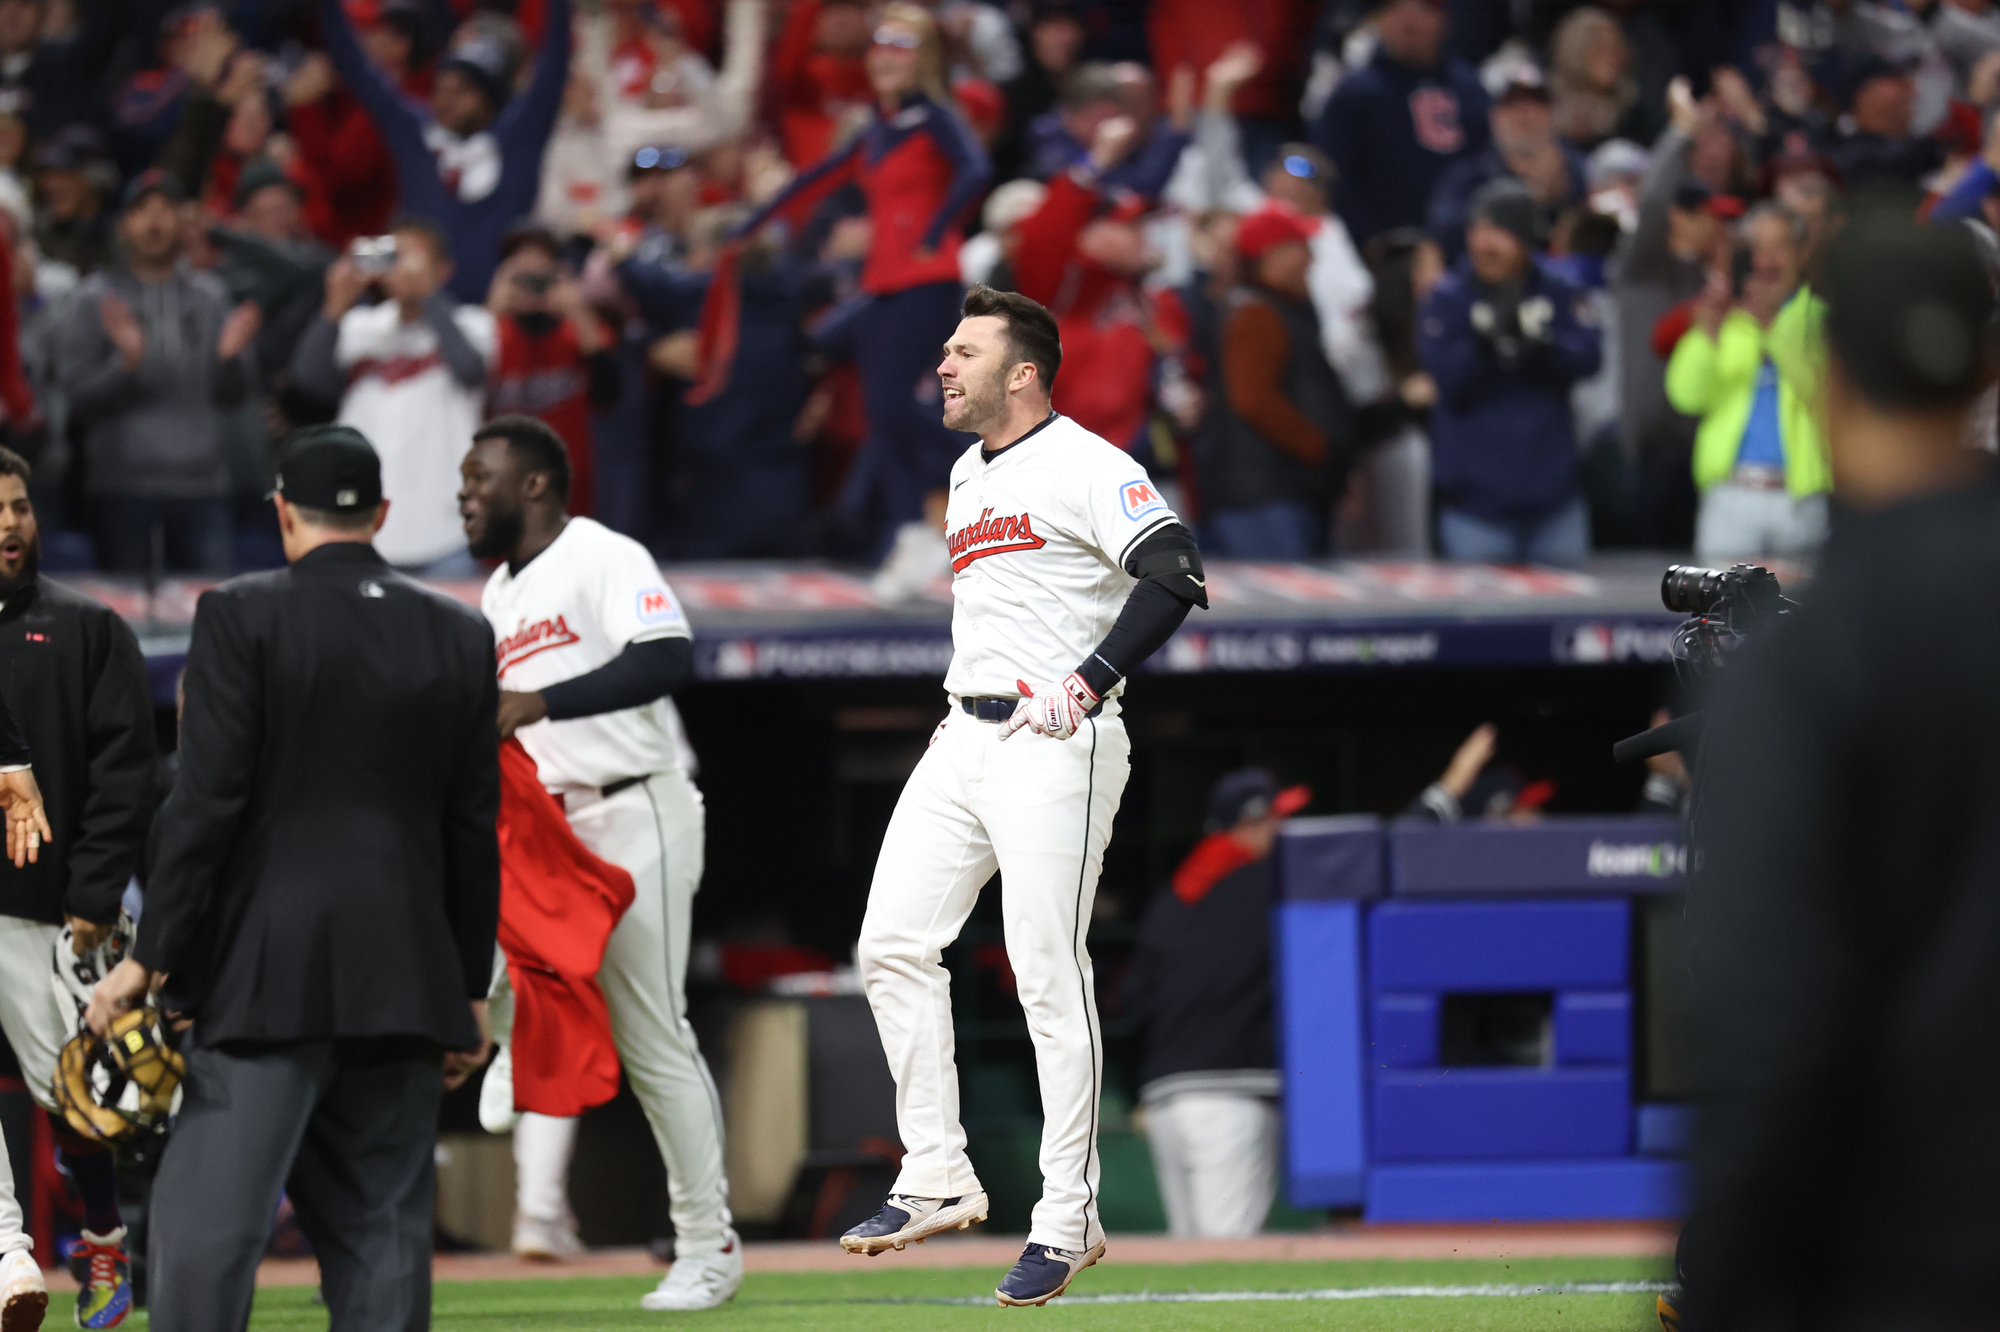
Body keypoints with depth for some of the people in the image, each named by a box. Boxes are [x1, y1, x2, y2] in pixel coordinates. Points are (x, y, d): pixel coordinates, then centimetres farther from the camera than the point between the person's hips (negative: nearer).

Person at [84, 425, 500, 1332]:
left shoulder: (243, 618, -4)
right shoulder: (460, 636, 8)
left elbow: (205, 803, -9)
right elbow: (475, 831, 10)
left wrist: (152, 957, -5)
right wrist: (470, 991, 16)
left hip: (267, 979, -4)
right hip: (406, 984, 4)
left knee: (207, 1226, -8)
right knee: (382, 1233, 7)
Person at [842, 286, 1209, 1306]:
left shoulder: (1085, 466, -8)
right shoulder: (968, 477, 19)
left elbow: (1174, 574, -20)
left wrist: (1089, 684, -22)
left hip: (1053, 746, -9)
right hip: (963, 742, 9)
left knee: (1050, 980, -8)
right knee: (893, 945, 1)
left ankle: (1068, 1221, -3)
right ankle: (937, 1179, 8)